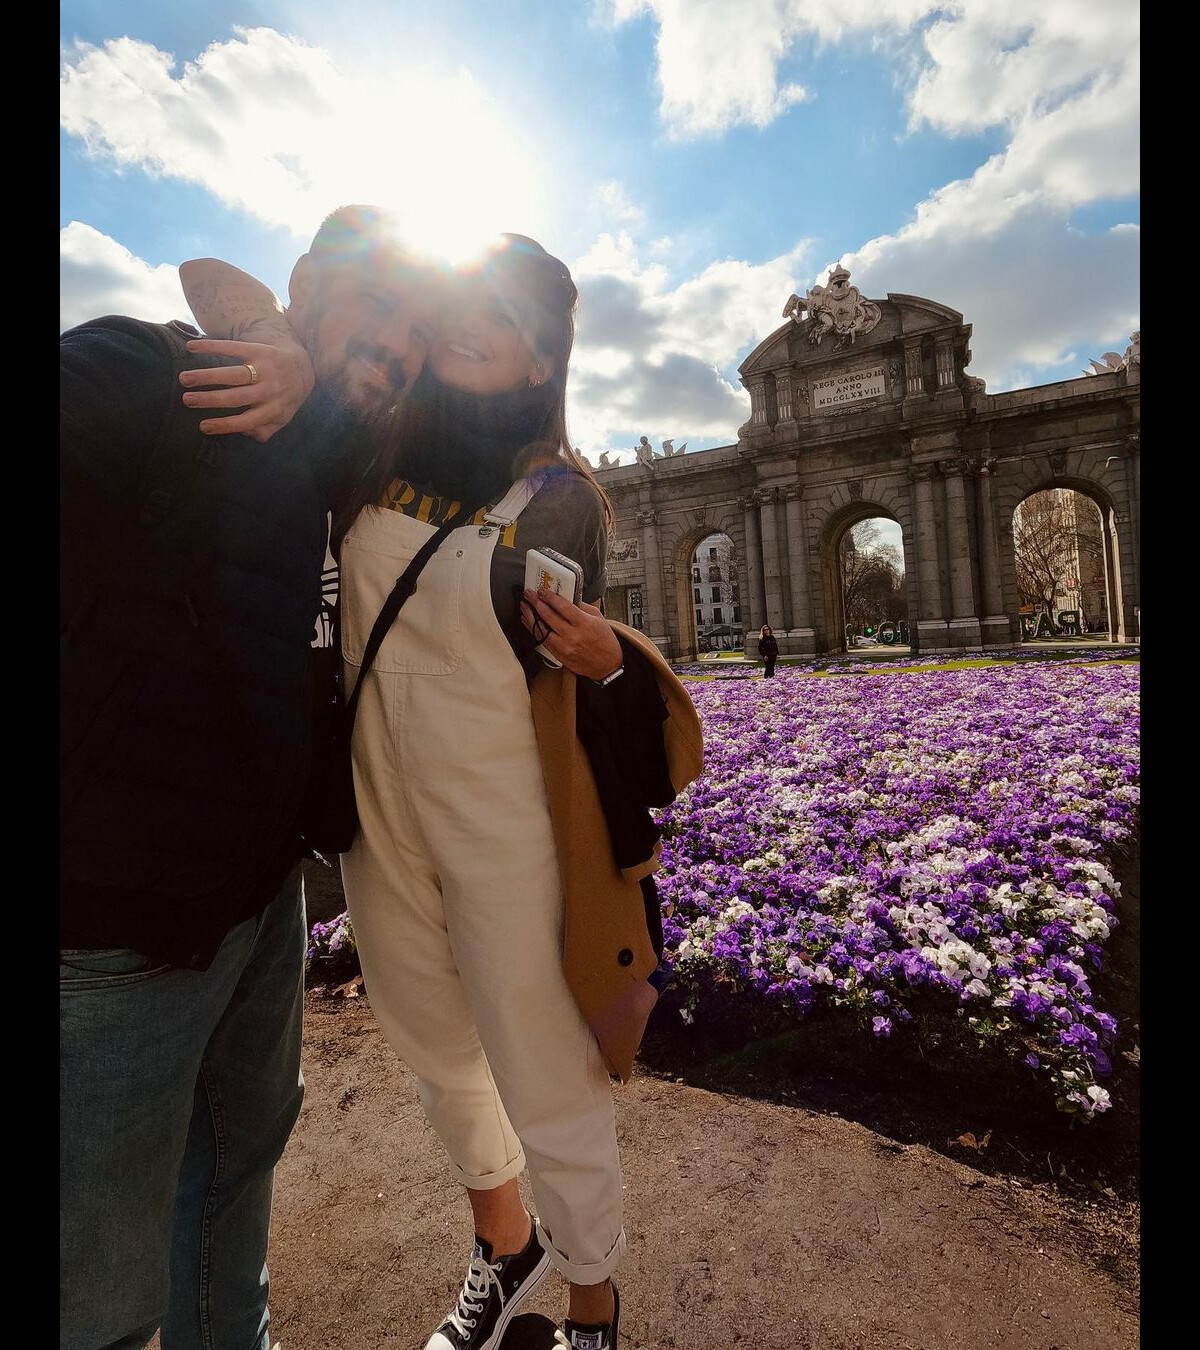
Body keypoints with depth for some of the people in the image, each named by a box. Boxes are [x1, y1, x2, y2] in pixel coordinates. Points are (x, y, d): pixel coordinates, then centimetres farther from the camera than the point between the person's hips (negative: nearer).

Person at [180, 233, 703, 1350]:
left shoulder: (558, 495, -6)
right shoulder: (373, 451, 2)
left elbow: (566, 662, 2)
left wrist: (603, 655, -22)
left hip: (505, 816, -4)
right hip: (376, 805, 5)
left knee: (544, 1088, 8)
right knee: (437, 1054, 24)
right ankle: (504, 1247, 54)